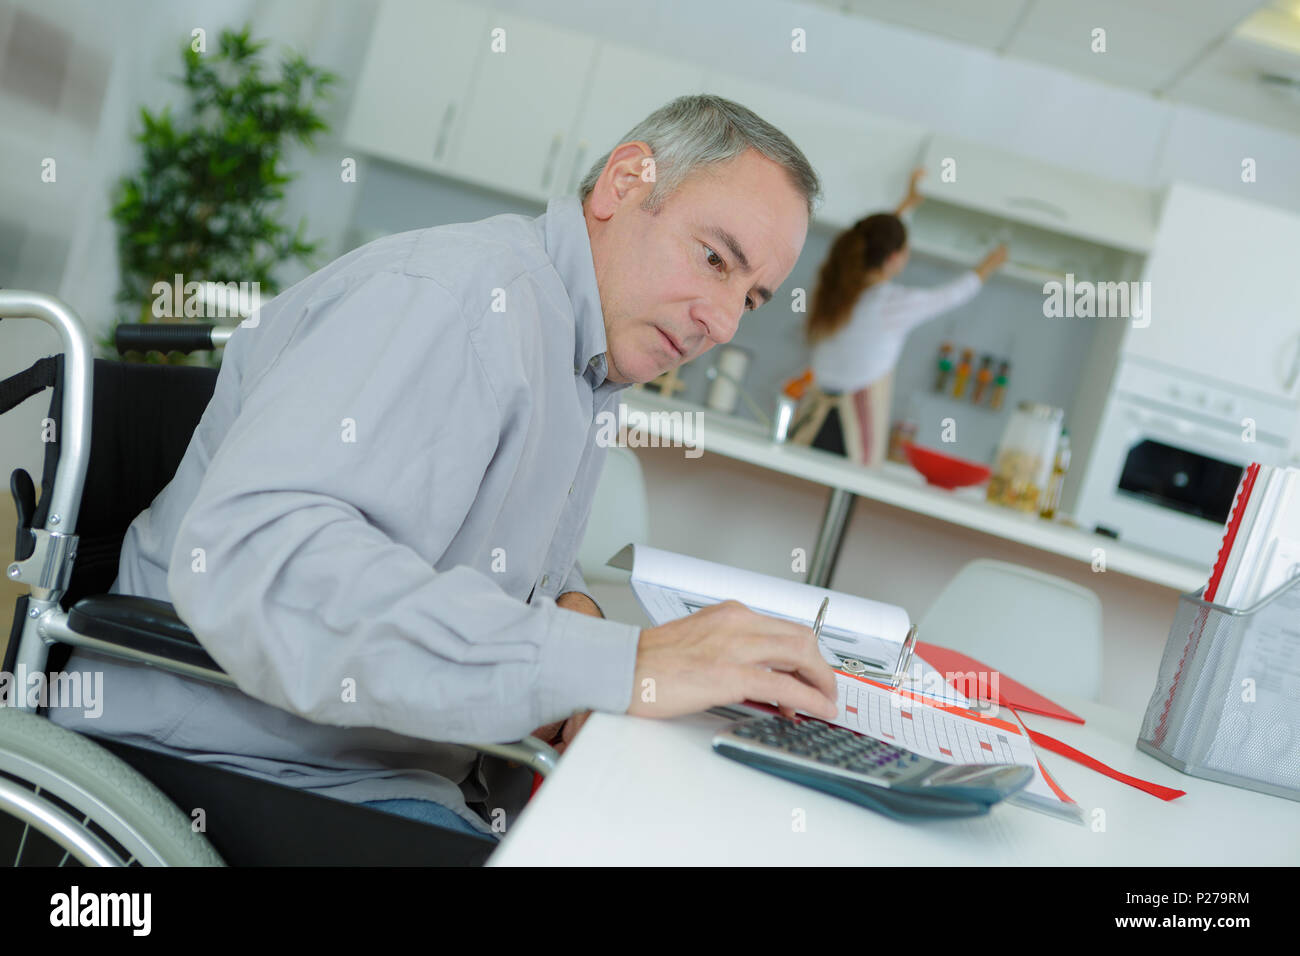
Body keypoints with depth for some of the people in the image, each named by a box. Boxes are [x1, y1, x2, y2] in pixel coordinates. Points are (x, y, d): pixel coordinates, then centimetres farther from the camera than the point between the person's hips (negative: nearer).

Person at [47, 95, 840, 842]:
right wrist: (618, 666, -36)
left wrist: (567, 605, -4)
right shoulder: (471, 288, -20)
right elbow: (250, 559, -34)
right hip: (253, 766, -9)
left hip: (414, 768, 9)